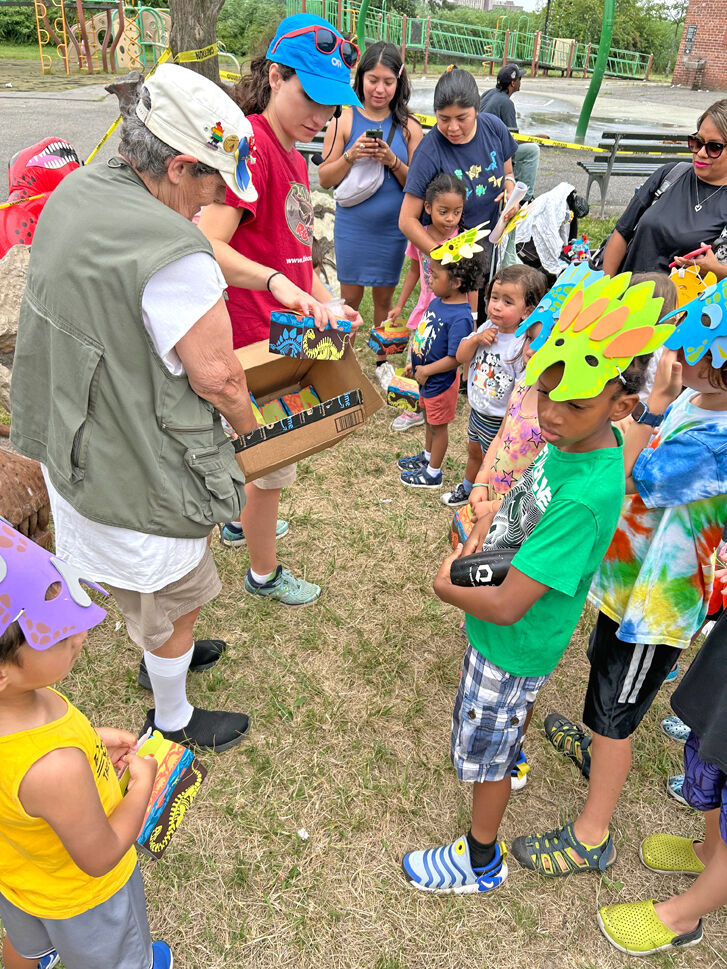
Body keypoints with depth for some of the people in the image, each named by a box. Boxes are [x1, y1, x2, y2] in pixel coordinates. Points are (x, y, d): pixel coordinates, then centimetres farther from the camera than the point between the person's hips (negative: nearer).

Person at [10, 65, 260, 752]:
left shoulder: (74, 192, -1)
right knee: (173, 598, 16)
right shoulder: (175, 256, -32)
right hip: (139, 474, -9)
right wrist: (246, 422, -3)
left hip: (72, 444, 9)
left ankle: (163, 655, 59)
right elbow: (218, 376, -24)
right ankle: (172, 720, 41)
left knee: (139, 581, 32)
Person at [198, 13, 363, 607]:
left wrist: (326, 304, 8)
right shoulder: (250, 145, -20)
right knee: (275, 464, 6)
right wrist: (278, 283, -44)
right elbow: (206, 247, -32)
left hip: (288, 333, 10)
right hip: (260, 341, -10)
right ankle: (265, 574, 28)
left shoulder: (292, 153, 13)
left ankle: (243, 523, 51)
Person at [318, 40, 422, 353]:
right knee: (350, 297, 6)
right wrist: (351, 156, -19)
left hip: (392, 227, 1)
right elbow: (324, 179, -2)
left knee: (384, 298, 12)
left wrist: (392, 161, -16)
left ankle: (382, 361, 28)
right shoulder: (345, 120, -2)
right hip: (352, 226, -1)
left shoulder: (408, 126, 1)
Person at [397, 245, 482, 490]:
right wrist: (415, 364, 11)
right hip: (426, 379, 8)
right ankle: (427, 456, 50)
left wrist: (426, 371, -21)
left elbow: (455, 358, -30)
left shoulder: (460, 318, -30)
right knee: (429, 419, 27)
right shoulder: (437, 302, -4)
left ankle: (433, 473, 29)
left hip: (440, 382, -8)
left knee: (438, 425, 11)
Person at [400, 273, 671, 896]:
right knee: (517, 700, 36)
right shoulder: (583, 439, -12)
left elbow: (506, 607, -36)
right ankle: (515, 754, 68)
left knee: (482, 748, 15)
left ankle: (482, 861, 41)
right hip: (532, 628, 8)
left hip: (516, 640, -8)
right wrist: (485, 540, -6)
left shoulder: (584, 498, -39)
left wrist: (446, 584, -19)